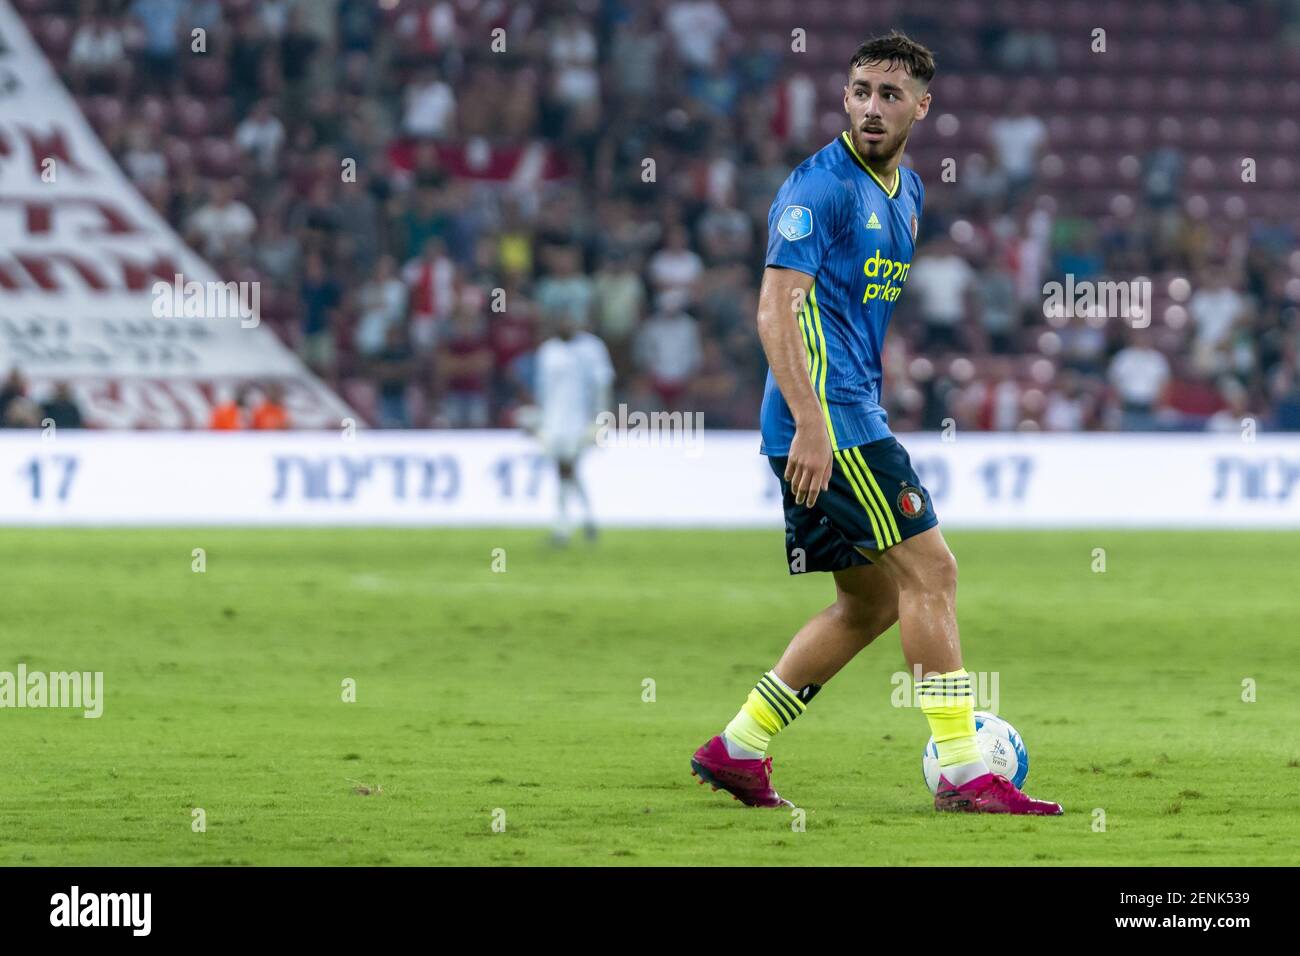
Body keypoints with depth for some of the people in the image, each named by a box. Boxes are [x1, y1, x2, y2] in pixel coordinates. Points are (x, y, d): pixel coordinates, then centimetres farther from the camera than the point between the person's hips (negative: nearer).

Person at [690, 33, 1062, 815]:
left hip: (855, 416, 9)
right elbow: (777, 310, -19)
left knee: (872, 603, 11)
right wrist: (811, 423, -27)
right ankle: (963, 772, -9)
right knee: (930, 571, -10)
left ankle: (737, 750, 14)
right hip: (825, 419, -9)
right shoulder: (820, 186, -12)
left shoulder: (908, 192, 16)